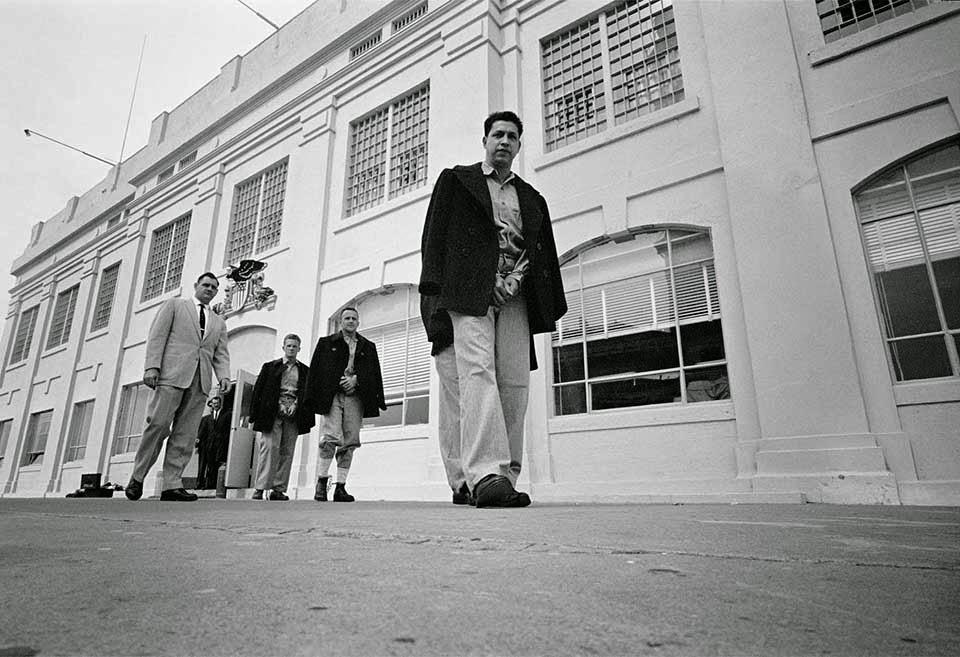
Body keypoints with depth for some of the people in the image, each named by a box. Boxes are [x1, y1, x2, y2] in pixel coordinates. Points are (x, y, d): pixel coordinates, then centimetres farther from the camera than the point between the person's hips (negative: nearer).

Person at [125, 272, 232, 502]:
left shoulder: (219, 323, 26)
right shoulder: (174, 305, 16)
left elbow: (221, 354, 16)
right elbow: (157, 336, 5)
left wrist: (224, 376, -3)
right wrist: (152, 366, -9)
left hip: (201, 380, 4)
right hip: (172, 373, -3)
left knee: (186, 434, -3)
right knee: (158, 424, -11)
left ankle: (172, 485, -4)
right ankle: (137, 477, 5)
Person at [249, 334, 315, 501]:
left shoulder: (305, 371, 16)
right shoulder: (270, 366, 13)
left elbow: (308, 393, 12)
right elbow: (258, 390, 7)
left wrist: (296, 406, -5)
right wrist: (255, 415, -3)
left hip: (293, 416, 2)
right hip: (272, 414, -2)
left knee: (287, 452, 0)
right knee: (269, 447, -11)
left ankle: (279, 489, 4)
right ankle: (260, 488, -8)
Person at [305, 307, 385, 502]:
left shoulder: (368, 347, 21)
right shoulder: (326, 343, 16)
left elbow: (374, 373, 12)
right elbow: (316, 370, 8)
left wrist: (356, 379, -6)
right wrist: (314, 397, -4)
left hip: (355, 397, 2)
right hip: (332, 396, -2)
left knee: (350, 441, -2)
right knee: (331, 437, -15)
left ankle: (341, 486, 2)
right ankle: (322, 480, -3)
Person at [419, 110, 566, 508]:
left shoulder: (532, 199, 29)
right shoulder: (456, 181, 18)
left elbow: (545, 256, 22)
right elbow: (434, 237, 6)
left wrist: (550, 307, 8)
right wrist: (434, 293, -7)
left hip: (514, 297, 4)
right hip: (468, 293, -4)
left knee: (514, 385, -6)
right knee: (477, 370, -21)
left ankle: (505, 479, -1)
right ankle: (483, 475, -28)